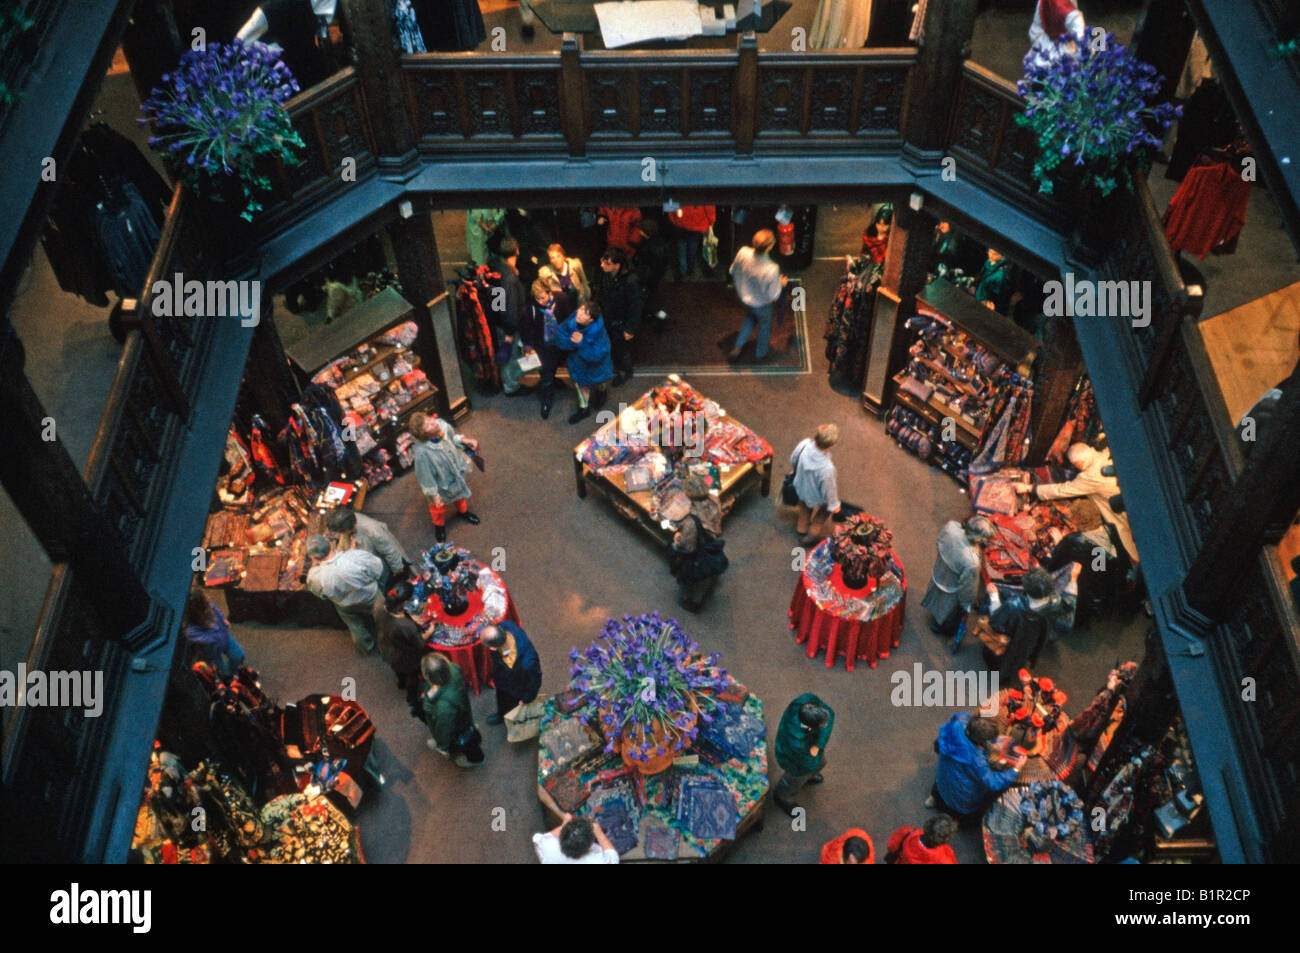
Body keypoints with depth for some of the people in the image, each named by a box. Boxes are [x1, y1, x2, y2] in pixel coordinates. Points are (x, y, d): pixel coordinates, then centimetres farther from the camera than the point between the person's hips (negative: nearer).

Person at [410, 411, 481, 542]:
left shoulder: (441, 425, -29)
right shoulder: (422, 451, -44)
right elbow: (425, 476, -27)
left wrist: (465, 441, -18)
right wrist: (434, 495, -17)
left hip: (457, 471, 5)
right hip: (441, 484, -5)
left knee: (461, 494, 35)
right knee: (439, 507, 28)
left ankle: (463, 511, 69)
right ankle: (439, 525, 61)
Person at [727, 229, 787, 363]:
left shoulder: (743, 253, -32)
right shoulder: (772, 270, -43)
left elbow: (733, 271, -10)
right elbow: (773, 295, -26)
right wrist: (781, 283, -5)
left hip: (743, 296, 4)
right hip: (762, 304, -4)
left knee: (750, 318, 37)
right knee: (764, 326, 29)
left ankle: (738, 347, 41)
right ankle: (760, 353, 53)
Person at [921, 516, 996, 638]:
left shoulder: (951, 526, -33)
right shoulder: (971, 563, -47)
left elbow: (938, 543, -9)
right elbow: (967, 587, -26)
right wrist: (967, 604, -5)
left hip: (937, 573, 6)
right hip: (950, 589, -5)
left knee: (937, 602, 39)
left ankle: (935, 624, 71)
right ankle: (947, 631, 64)